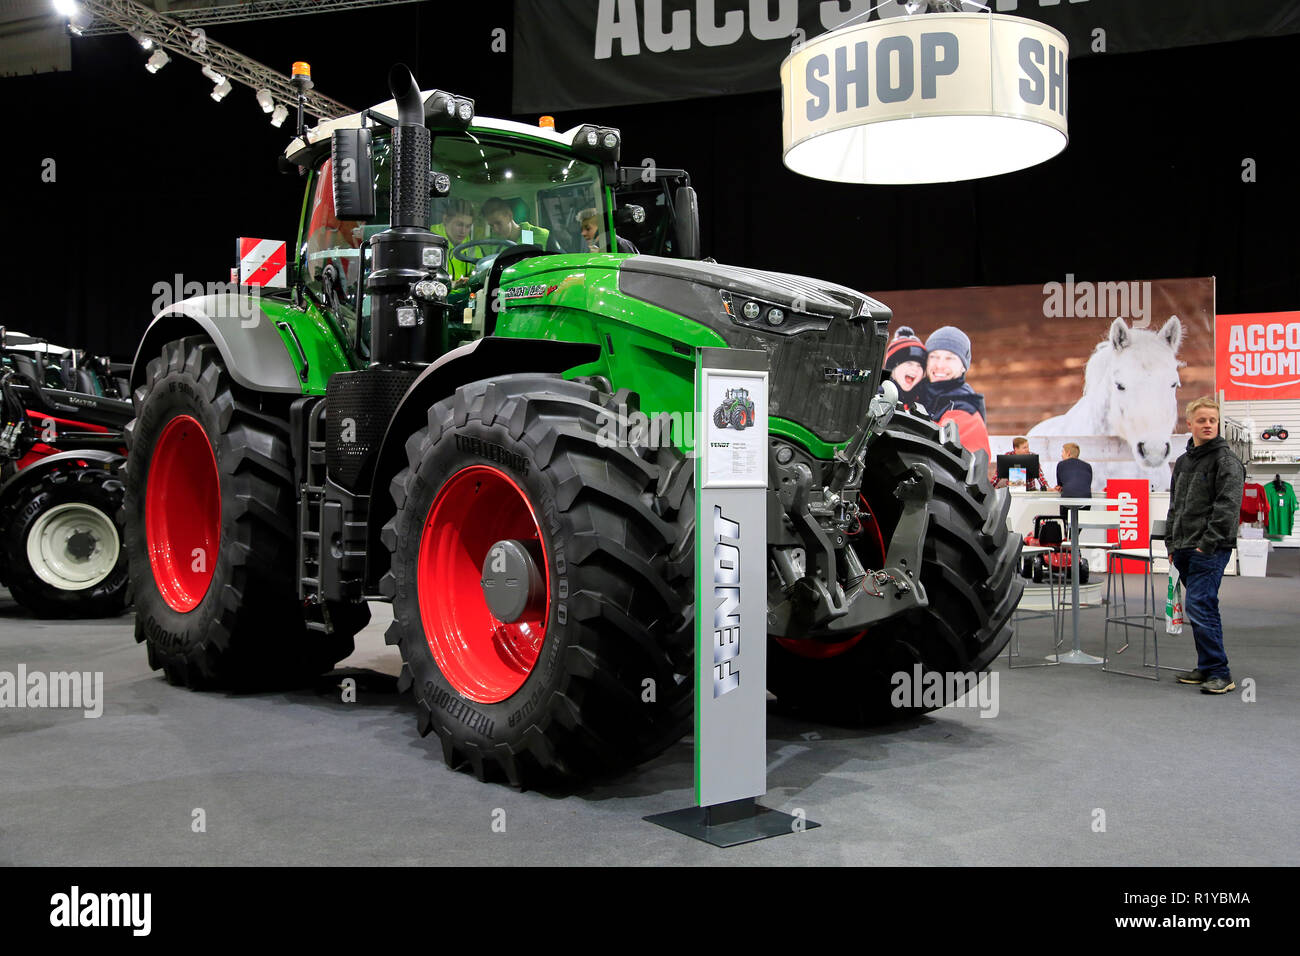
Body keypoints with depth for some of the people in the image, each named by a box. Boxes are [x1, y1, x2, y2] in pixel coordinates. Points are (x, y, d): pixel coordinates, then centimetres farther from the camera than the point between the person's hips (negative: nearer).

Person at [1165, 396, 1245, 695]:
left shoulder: (1226, 459, -6)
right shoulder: (1182, 461, 17)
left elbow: (1228, 505, -14)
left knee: (1200, 606, -15)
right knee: (1196, 608, 12)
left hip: (1211, 549, -8)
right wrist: (1171, 542, 17)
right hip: (1184, 549, 8)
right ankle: (1207, 667, 21)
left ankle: (1219, 673, -9)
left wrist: (1208, 543, -18)